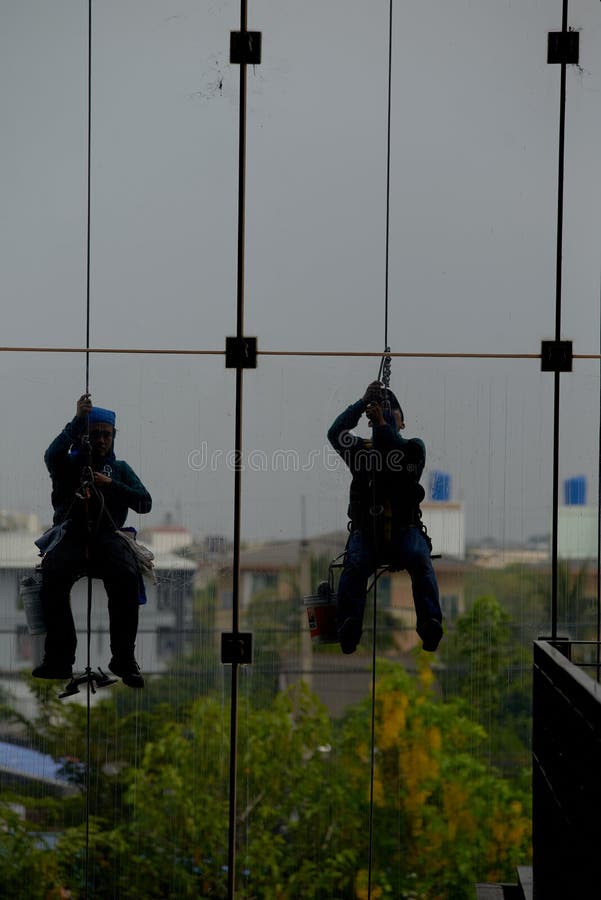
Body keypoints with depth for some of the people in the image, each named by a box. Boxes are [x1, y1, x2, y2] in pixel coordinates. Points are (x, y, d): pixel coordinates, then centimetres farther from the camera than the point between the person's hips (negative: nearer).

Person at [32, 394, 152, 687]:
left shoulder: (120, 469, 23)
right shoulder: (69, 464, 17)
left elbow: (145, 503, 12)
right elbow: (52, 454, -9)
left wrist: (111, 485, -1)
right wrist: (78, 420, -16)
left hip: (107, 535, 1)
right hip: (71, 534, -1)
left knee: (126, 578, -33)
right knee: (52, 578, -34)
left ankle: (124, 659, -27)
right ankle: (58, 658, -28)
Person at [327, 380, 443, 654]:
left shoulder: (414, 446, 15)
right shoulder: (362, 449, 19)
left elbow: (408, 463, -10)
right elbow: (335, 433, 0)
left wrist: (381, 425, -17)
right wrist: (364, 402, -9)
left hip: (404, 530, 0)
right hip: (366, 531, 1)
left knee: (420, 559, -33)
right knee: (355, 564, -32)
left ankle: (430, 625, -47)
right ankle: (348, 631, -47)